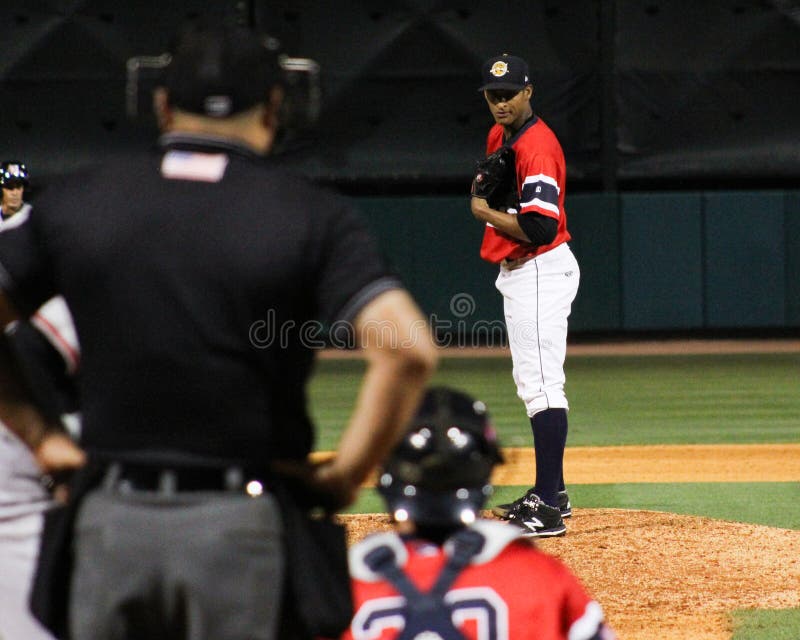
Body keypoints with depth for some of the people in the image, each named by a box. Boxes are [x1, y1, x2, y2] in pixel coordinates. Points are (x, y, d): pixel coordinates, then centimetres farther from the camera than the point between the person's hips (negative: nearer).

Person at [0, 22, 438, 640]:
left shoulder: (77, 200, 6)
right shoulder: (312, 215, -4)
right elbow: (408, 349, -17)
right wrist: (346, 474, -8)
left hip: (110, 520, 3)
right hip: (243, 524, -2)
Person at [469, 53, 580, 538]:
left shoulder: (537, 147, -20)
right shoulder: (500, 136, 12)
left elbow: (540, 229, -28)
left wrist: (486, 212, -13)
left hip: (540, 274, -11)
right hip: (517, 274, 11)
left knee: (542, 385, -14)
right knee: (533, 386, 17)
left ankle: (549, 512, -19)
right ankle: (551, 493, 26)